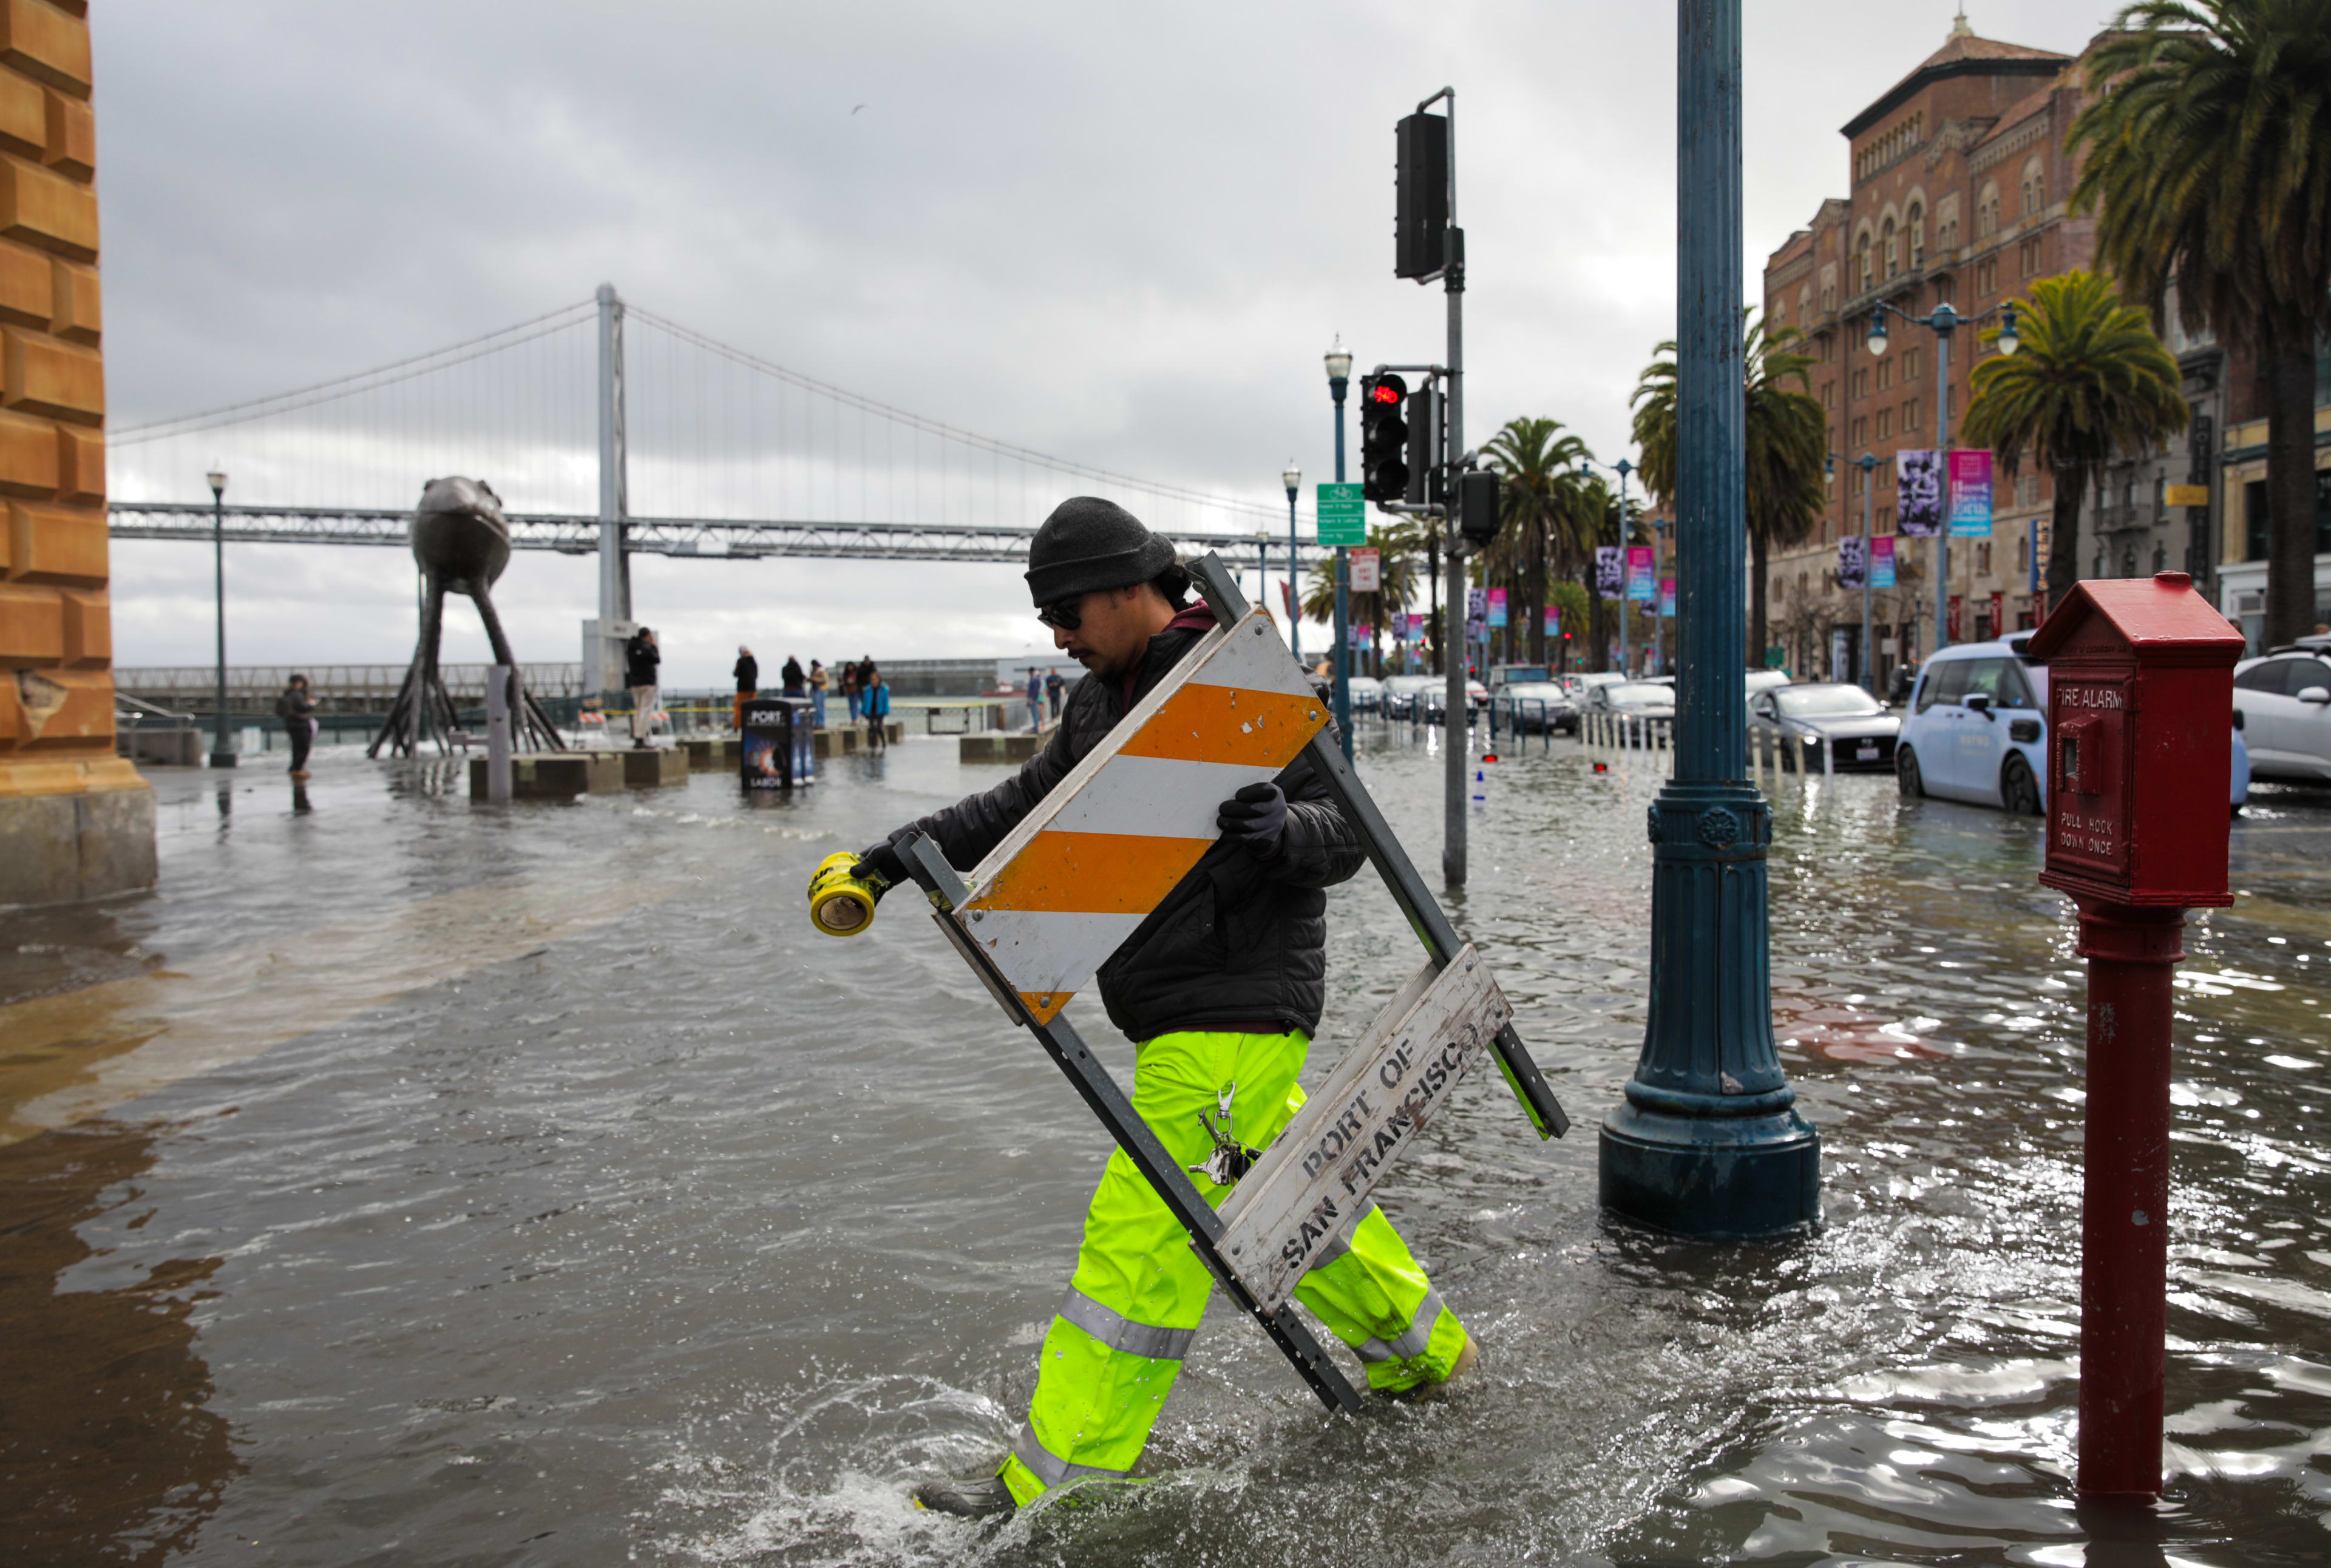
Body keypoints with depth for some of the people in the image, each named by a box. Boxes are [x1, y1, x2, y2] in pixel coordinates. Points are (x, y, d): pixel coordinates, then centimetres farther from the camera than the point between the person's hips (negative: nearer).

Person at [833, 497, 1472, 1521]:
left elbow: (1345, 832, -13)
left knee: (1141, 1229, -7)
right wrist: (903, 853, 6)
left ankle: (1055, 1474, 3)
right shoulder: (1102, 698, 12)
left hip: (1235, 1005, -9)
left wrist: (1282, 831, -35)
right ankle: (1425, 1349, 39)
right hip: (1182, 1008, 9)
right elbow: (1023, 805, 16)